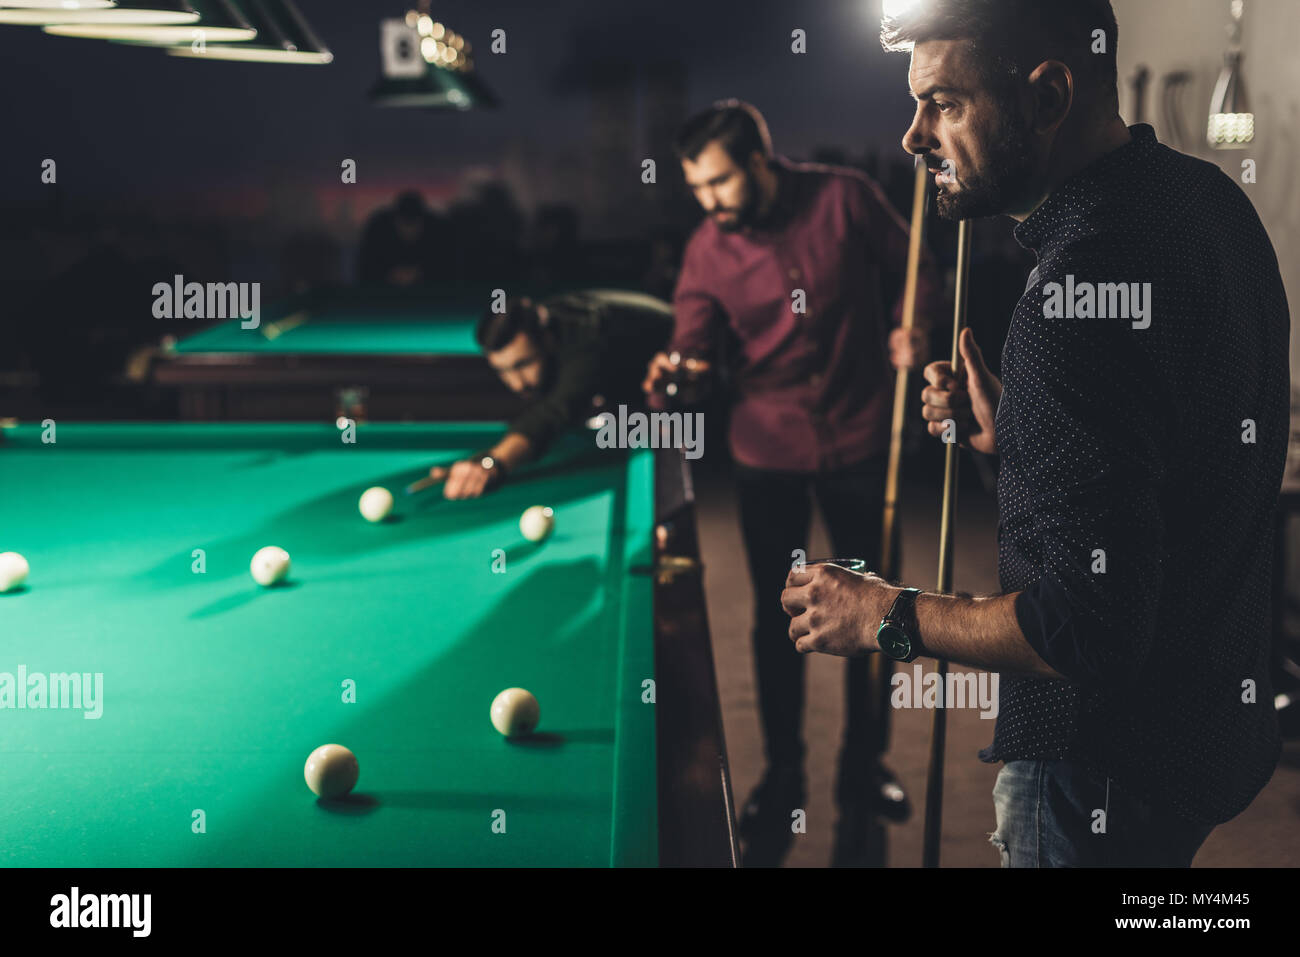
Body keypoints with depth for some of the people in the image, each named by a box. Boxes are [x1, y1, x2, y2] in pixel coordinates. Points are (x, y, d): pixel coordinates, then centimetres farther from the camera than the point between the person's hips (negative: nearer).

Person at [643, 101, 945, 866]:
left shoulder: (846, 199, -11)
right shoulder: (708, 249, -6)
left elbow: (916, 268, 1)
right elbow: (695, 337, -6)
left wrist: (915, 325, -18)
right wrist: (680, 366, -28)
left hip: (860, 439, -1)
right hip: (769, 452, 1)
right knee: (777, 616, 8)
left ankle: (863, 767, 28)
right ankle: (784, 776, 25)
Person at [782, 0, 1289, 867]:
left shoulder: (1086, 287, -29)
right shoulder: (1210, 200, 2)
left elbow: (1091, 628, -30)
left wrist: (885, 617, -17)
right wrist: (1017, 437, 6)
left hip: (1110, 770, -9)